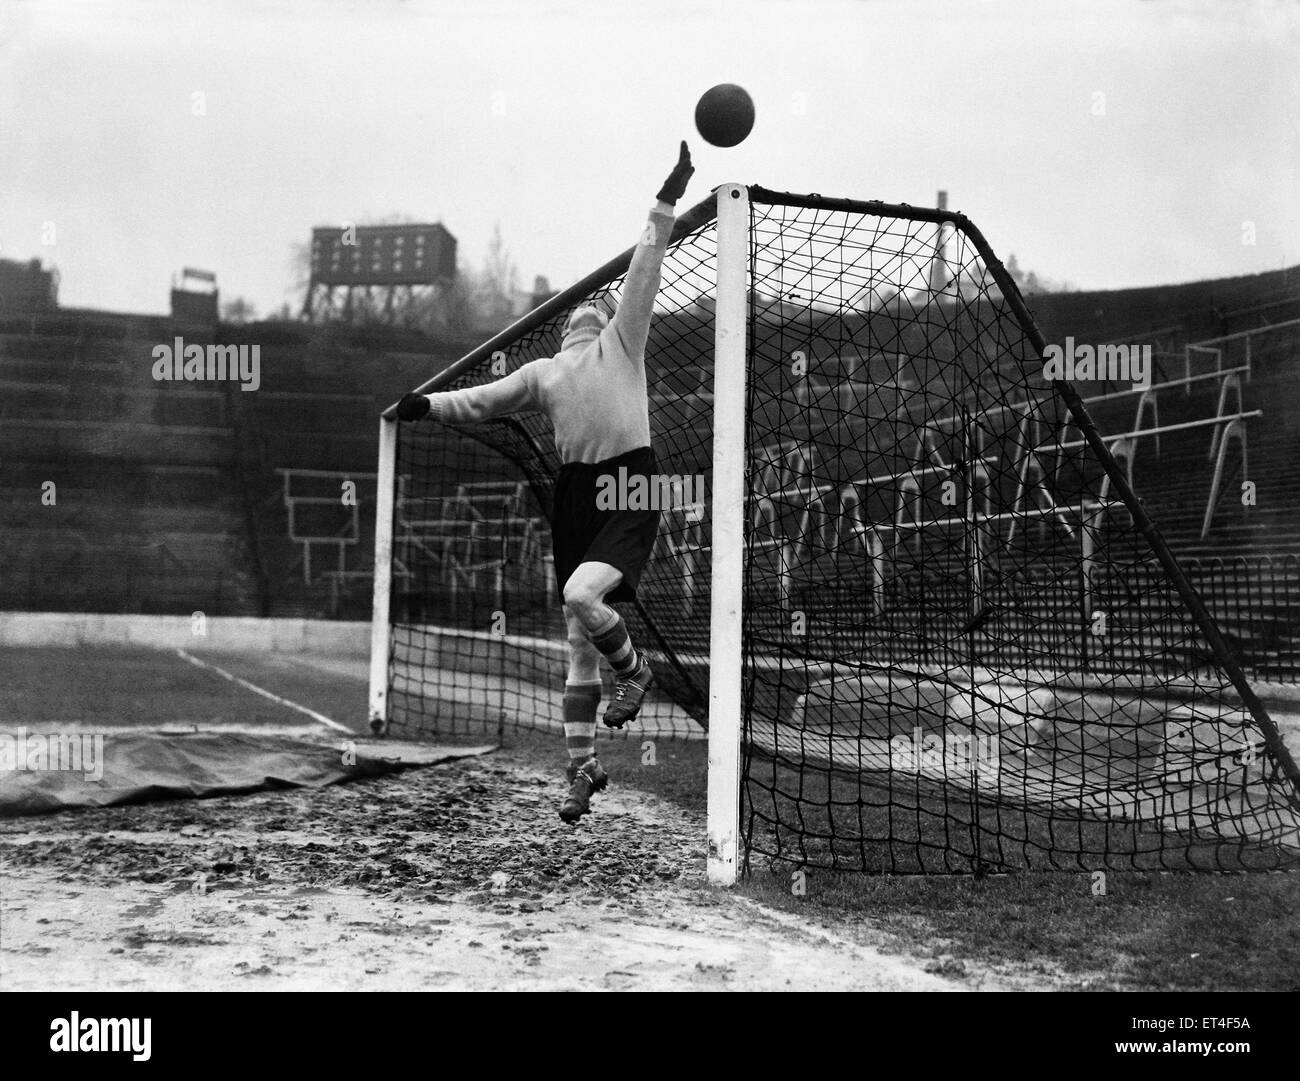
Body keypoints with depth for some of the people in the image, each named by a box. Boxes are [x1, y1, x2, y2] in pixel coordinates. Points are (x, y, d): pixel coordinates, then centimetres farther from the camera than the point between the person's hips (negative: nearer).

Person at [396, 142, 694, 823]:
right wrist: (429, 405, 12)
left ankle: (634, 671, 7)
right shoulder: (544, 372, 21)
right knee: (579, 641, 6)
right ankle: (582, 769, 16)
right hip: (576, 492, 4)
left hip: (631, 485, -4)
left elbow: (645, 270, 6)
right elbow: (480, 402, 25)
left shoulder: (622, 340, 12)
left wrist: (665, 204, 0)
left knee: (582, 594, -26)